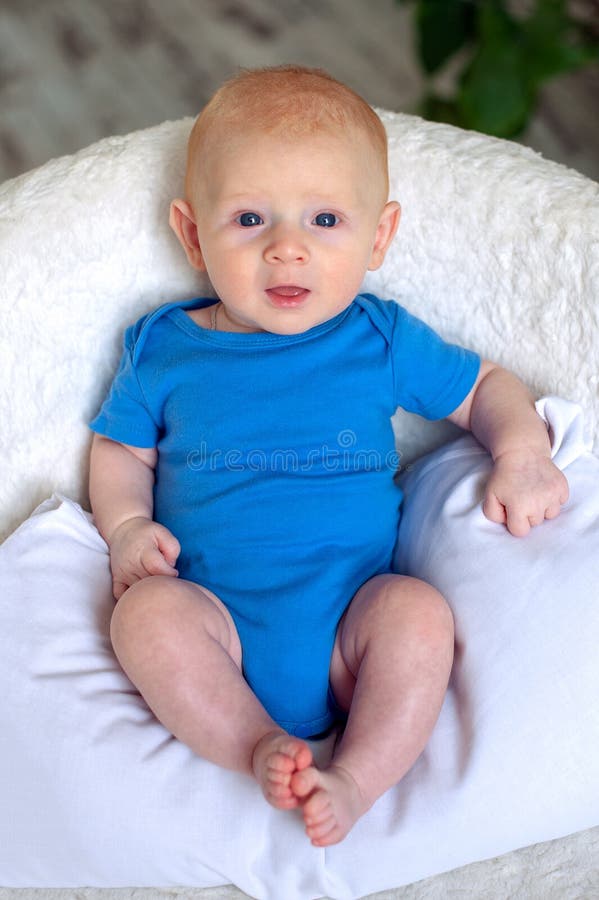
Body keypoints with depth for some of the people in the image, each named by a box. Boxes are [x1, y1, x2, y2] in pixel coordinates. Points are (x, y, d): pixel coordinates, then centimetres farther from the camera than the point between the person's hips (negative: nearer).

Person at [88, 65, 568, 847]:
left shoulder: (383, 340, 6)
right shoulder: (162, 349, 7)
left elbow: (484, 387, 17)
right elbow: (120, 451, 16)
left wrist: (523, 454, -2)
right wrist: (127, 526, -4)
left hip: (349, 636, 0)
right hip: (219, 625, 0)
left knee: (419, 609, -29)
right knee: (147, 611, -28)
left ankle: (357, 782, -25)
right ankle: (260, 748, -24)